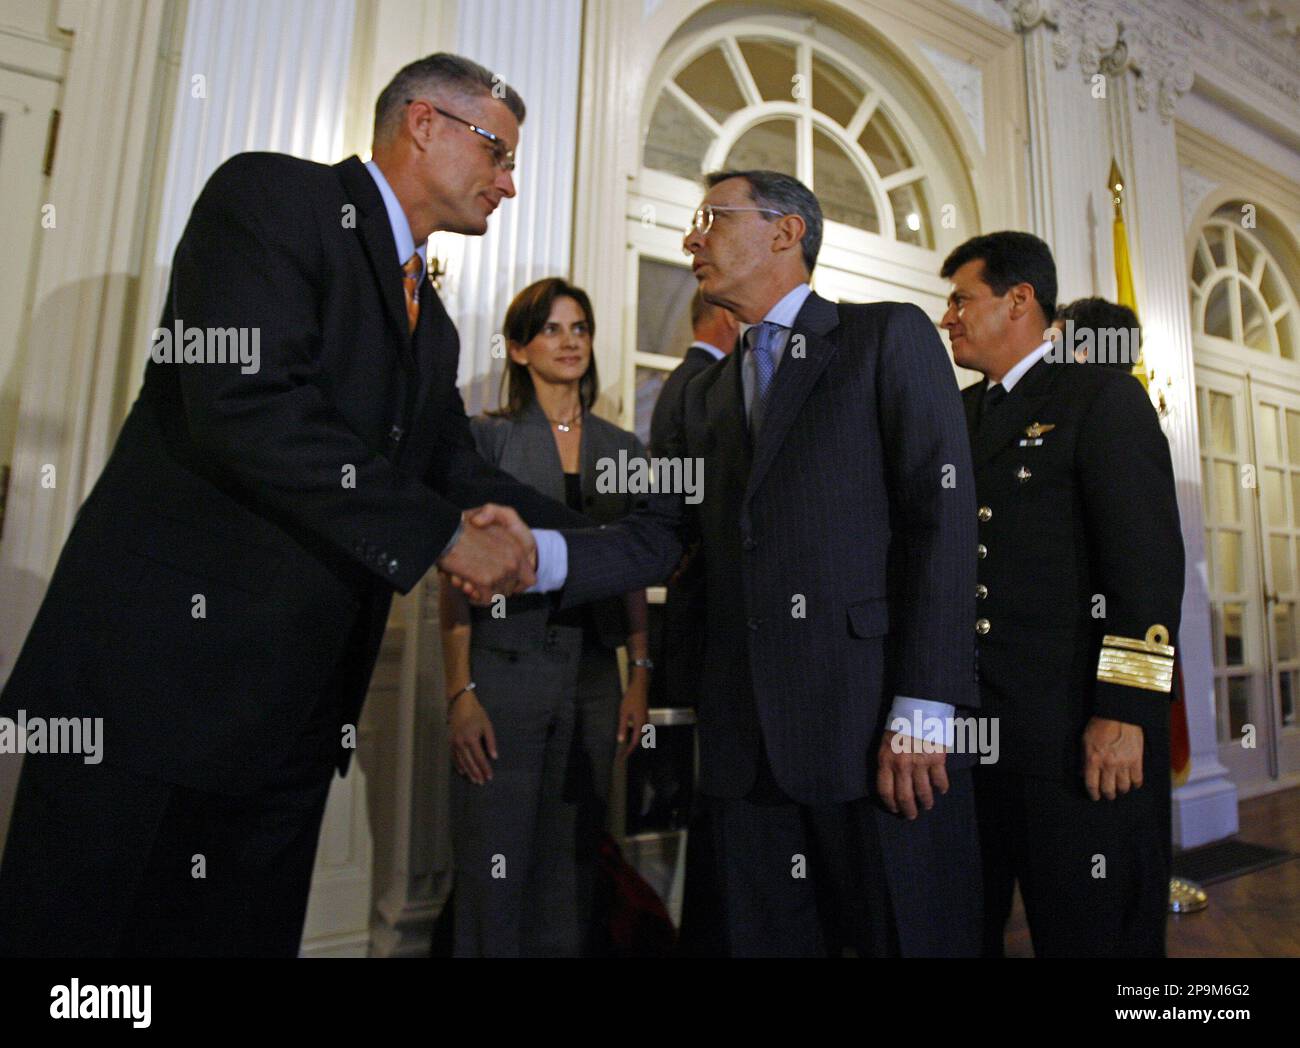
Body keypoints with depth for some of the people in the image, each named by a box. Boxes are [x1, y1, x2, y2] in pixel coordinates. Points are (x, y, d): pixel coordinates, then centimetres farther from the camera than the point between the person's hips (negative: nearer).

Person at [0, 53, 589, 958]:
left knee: (246, 932, 16)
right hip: (159, 672, -7)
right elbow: (247, 406, -20)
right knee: (75, 929, 9)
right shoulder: (272, 195, -5)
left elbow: (460, 471, 16)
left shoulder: (431, 321, 17)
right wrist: (442, 534, -17)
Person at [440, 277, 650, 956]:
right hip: (505, 669, -3)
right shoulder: (488, 437, 1)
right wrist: (459, 691, -10)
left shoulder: (624, 449, 11)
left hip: (594, 676, 3)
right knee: (494, 868, 3)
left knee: (572, 867, 11)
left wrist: (639, 680, 4)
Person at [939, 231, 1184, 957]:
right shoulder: (960, 413, 16)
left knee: (1089, 932, 10)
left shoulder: (1104, 396, -2)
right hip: (967, 725, 6)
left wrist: (1124, 713, -17)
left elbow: (1150, 561, -11)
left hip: (1080, 733, -6)